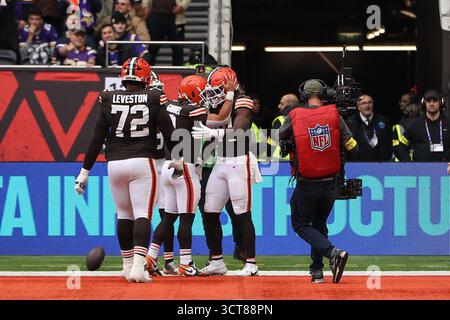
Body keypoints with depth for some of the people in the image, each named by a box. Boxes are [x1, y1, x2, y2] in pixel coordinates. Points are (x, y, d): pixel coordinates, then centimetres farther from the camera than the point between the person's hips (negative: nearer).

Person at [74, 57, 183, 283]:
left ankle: (128, 265, 23)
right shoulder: (153, 100, -3)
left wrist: (84, 171, 6)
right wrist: (177, 159, 22)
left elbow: (97, 139, 0)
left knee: (124, 215, 14)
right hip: (142, 163, -2)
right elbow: (169, 133, 3)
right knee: (142, 214, -5)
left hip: (115, 163, 2)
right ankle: (138, 266, -19)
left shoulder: (109, 100, 0)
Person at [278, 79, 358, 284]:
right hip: (330, 184, 3)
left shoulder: (294, 116, -6)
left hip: (306, 185, -3)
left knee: (301, 225, 8)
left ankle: (333, 253, -15)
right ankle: (317, 271, 17)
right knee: (319, 223, 21)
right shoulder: (334, 115, -4)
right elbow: (353, 148, -4)